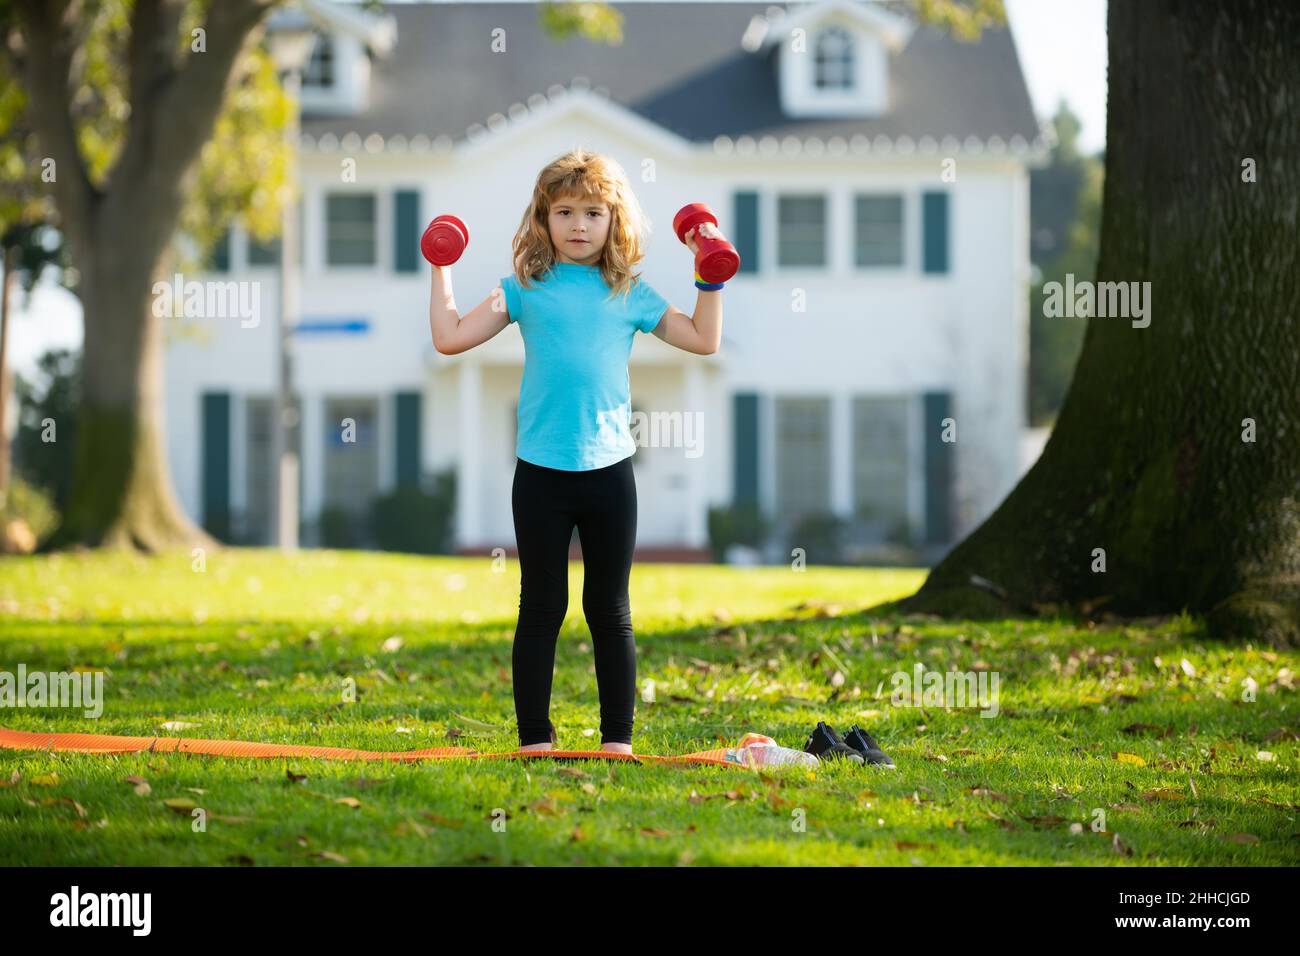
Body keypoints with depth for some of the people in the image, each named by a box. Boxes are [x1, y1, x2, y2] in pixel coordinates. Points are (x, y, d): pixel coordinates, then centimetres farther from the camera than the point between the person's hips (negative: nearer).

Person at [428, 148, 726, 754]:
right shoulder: (528, 289, 4)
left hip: (608, 470, 1)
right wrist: (441, 270, 2)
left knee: (610, 611, 8)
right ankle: (534, 739, 11)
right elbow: (450, 337, 1)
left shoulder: (630, 294, 8)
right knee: (541, 609, 5)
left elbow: (703, 340, 15)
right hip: (541, 473, -1)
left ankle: (618, 738, 13)